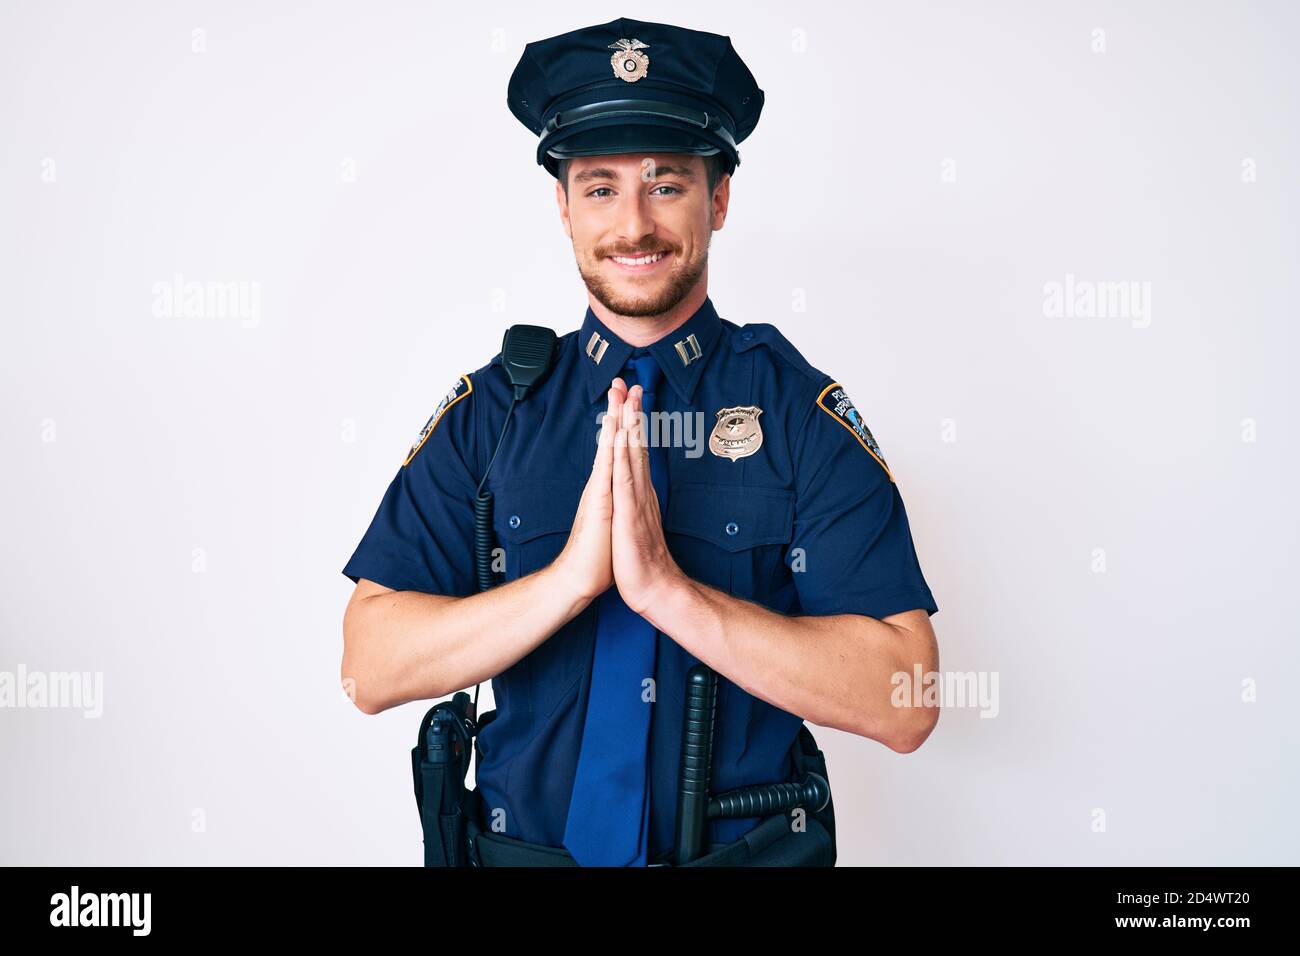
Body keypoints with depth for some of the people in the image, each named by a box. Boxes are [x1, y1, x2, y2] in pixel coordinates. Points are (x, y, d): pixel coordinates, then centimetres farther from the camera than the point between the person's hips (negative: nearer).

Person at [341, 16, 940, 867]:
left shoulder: (802, 408, -10)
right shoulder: (489, 409, -5)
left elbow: (905, 703, -18)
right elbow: (371, 668, -12)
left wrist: (666, 586, -26)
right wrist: (572, 574, -25)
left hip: (751, 848, -1)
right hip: (521, 840, 1)